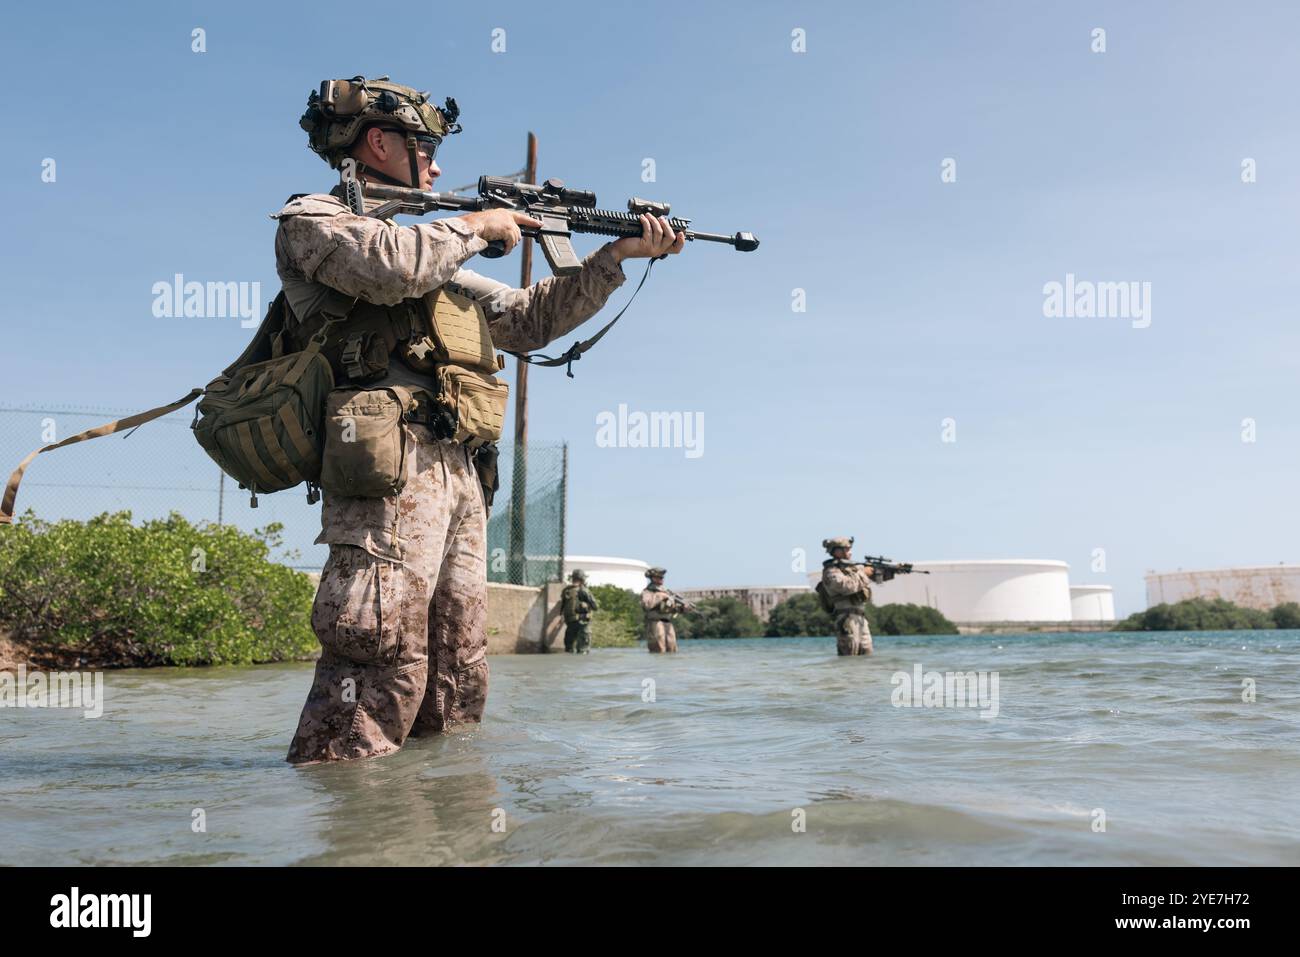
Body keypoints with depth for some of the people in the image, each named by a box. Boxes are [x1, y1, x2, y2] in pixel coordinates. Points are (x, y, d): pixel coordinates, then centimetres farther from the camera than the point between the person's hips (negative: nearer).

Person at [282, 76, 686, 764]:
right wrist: (475, 226, 2)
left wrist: (619, 252, 25)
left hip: (457, 476, 8)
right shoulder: (312, 219, 8)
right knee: (383, 669, -16)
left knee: (455, 682, 6)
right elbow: (389, 264, -15)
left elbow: (529, 318, 31)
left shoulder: (436, 260, 31)